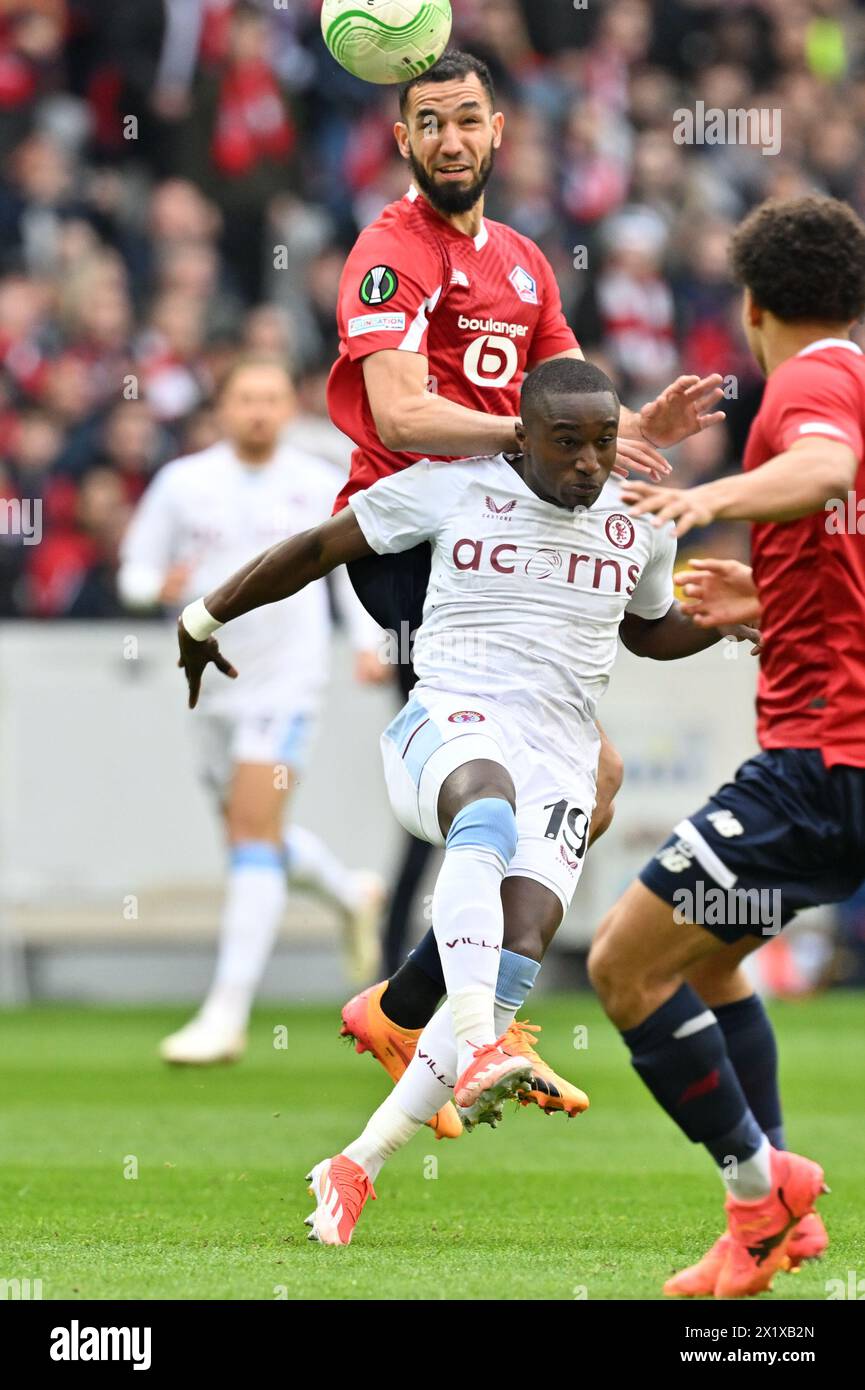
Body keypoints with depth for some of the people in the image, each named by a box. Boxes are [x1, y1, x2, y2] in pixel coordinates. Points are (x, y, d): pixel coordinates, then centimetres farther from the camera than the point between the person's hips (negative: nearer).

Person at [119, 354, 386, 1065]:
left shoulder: (320, 487, 0)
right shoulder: (183, 482, 2)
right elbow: (135, 570, 6)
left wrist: (368, 640, 2)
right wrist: (160, 586, -16)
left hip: (285, 679, -4)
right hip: (210, 683, 4)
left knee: (254, 836, -14)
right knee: (250, 836, 14)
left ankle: (227, 1013, -17)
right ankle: (353, 893, 46)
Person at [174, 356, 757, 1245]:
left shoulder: (639, 527, 12)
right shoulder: (454, 490, 0)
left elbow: (650, 632, 33)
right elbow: (319, 548, 10)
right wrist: (206, 618, 17)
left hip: (560, 761, 4)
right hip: (451, 724, -4)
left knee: (517, 961, -15)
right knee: (486, 812, -41)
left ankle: (355, 1169, -5)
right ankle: (478, 1051, -57)